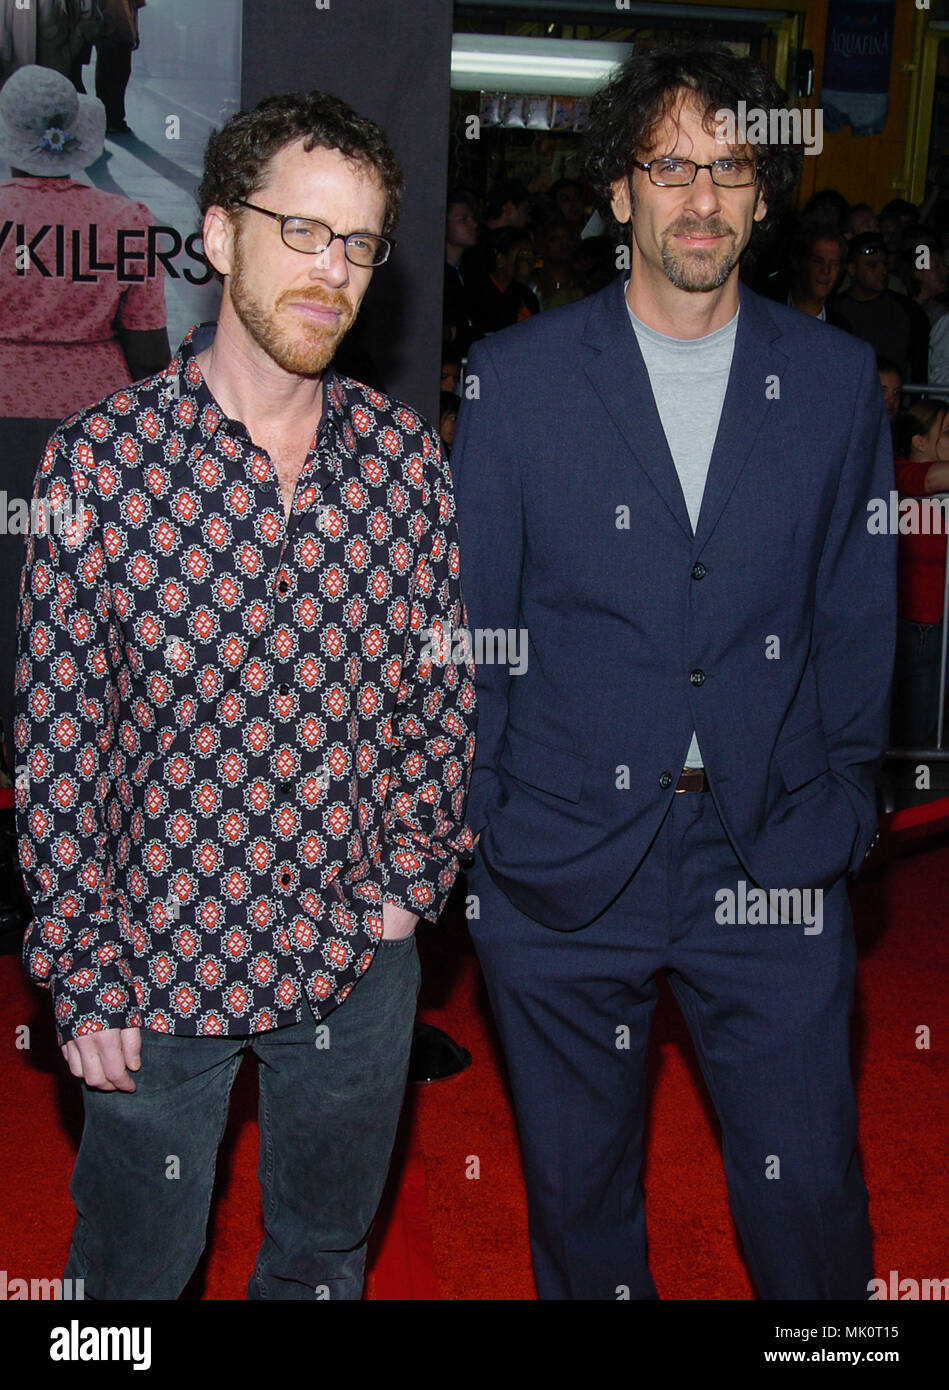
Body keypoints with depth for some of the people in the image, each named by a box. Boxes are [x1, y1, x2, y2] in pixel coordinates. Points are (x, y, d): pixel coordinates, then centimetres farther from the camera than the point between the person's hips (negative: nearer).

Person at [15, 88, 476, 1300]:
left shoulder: (406, 458, -4)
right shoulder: (99, 463, -13)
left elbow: (443, 689, 6)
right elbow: (55, 743, -9)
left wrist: (413, 871, -3)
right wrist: (82, 981, -7)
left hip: (362, 957, 3)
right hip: (164, 969, -2)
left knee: (325, 1258, 24)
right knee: (134, 1271, 19)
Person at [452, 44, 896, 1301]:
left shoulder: (837, 381, 4)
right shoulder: (516, 375, -1)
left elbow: (858, 618, 8)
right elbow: (469, 619, 2)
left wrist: (835, 811, 1)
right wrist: (475, 822, 0)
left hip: (773, 862, 1)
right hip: (561, 866, 0)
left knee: (810, 1195, 7)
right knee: (577, 1190, 15)